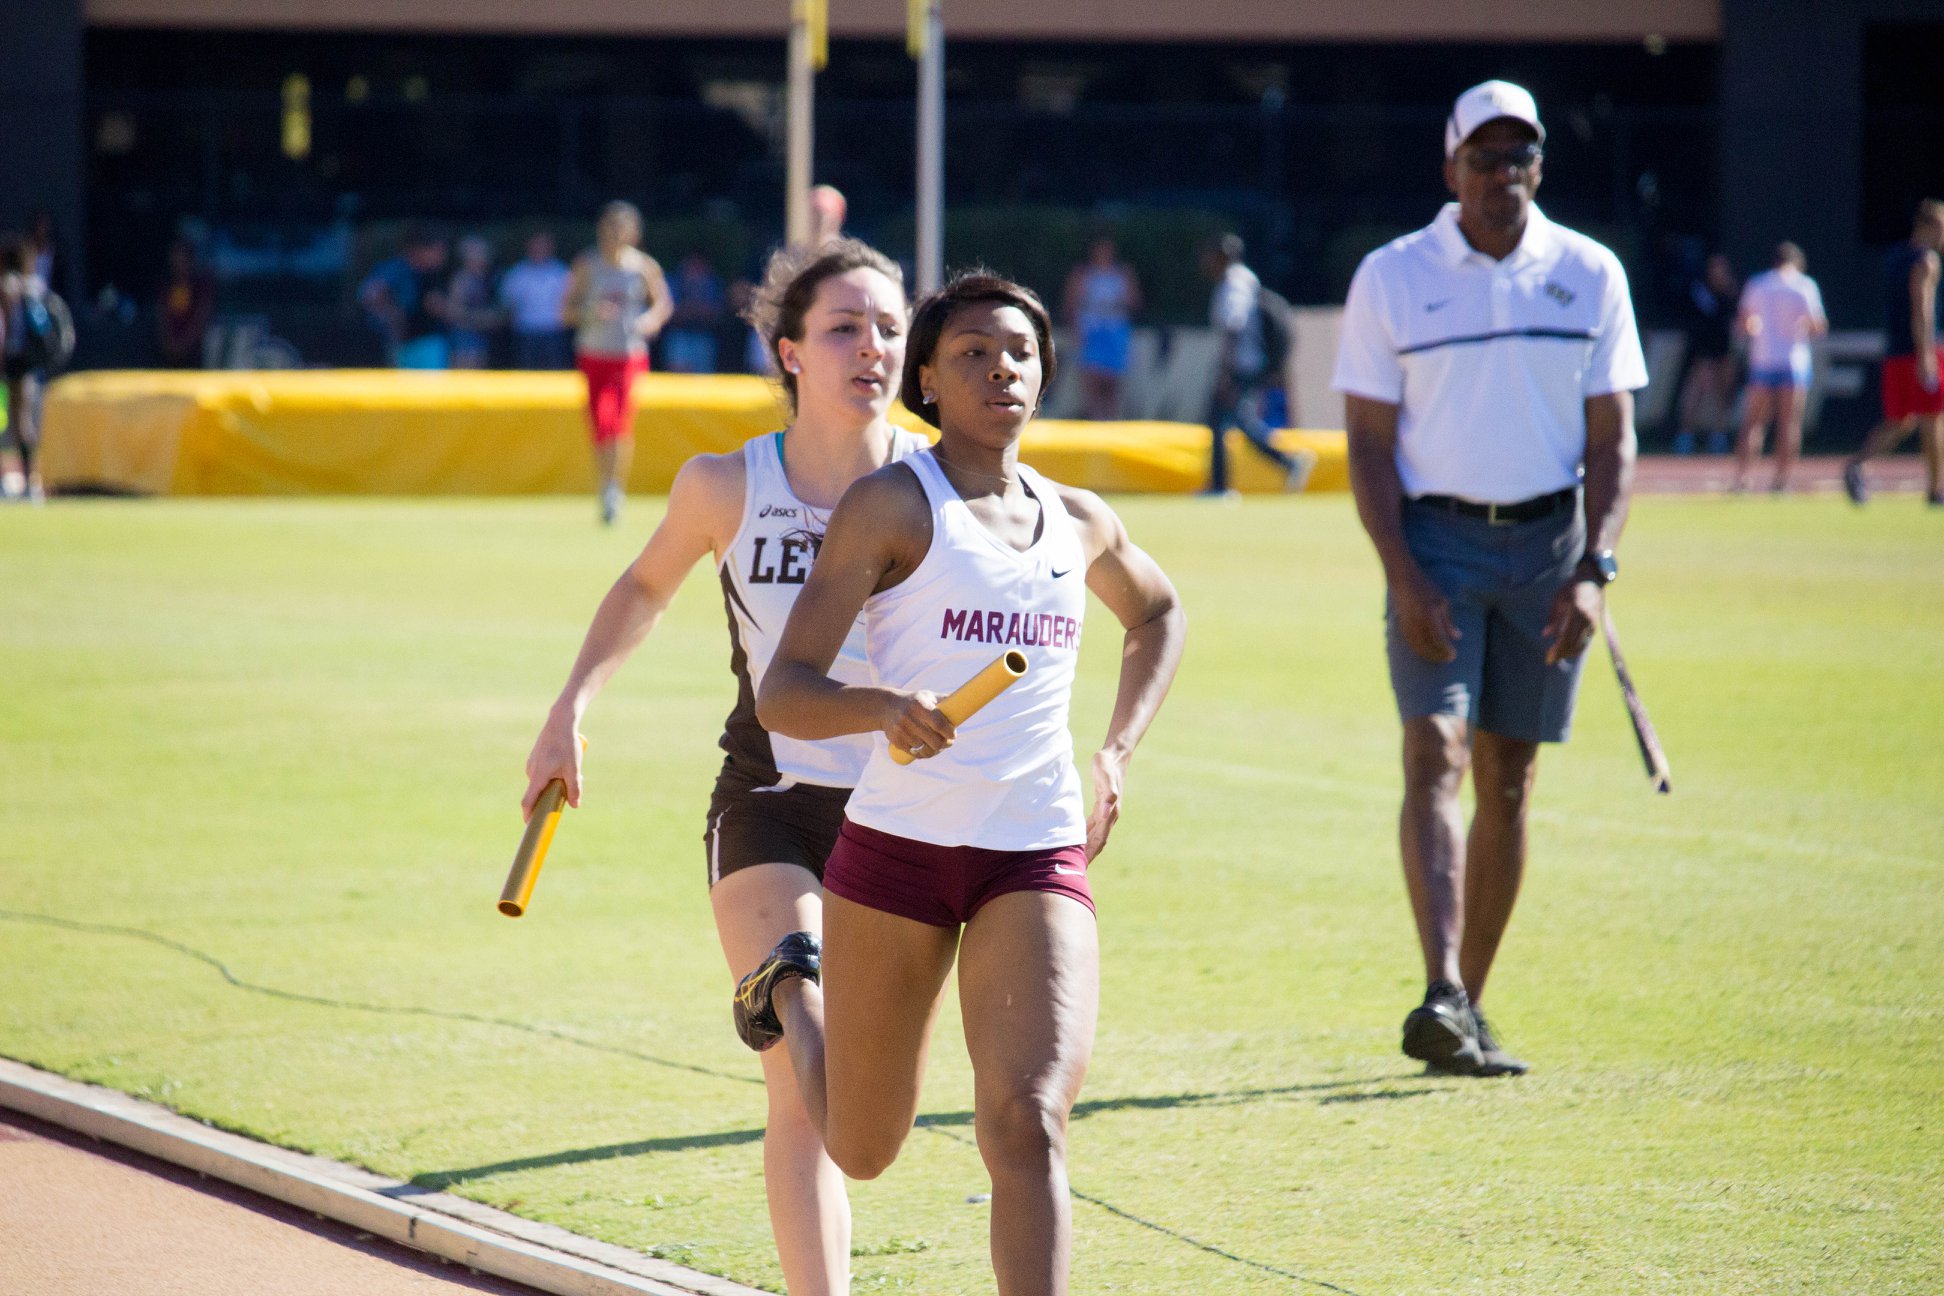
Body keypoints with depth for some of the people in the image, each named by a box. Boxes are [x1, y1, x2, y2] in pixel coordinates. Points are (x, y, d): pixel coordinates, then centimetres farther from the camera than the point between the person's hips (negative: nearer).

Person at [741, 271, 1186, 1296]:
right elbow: (782, 694, -11)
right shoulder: (891, 506, -5)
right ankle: (793, 987, 46)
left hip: (1040, 860, 2)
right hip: (896, 850, -2)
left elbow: (1158, 614, 34)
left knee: (1027, 1123, -19)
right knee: (861, 1151, 15)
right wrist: (881, 705, -32)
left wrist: (1118, 752, 19)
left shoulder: (1081, 523, 10)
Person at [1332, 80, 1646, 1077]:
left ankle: (1470, 1008, 12)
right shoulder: (1391, 278, -1)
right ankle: (1441, 997, -26)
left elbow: (1611, 440, 5)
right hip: (1436, 537, -2)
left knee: (1507, 782, 5)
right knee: (1435, 759, -16)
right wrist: (1402, 577, -11)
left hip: (1549, 543, 2)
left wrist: (1592, 571, -6)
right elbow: (1368, 442, -1)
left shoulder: (1589, 275, 4)